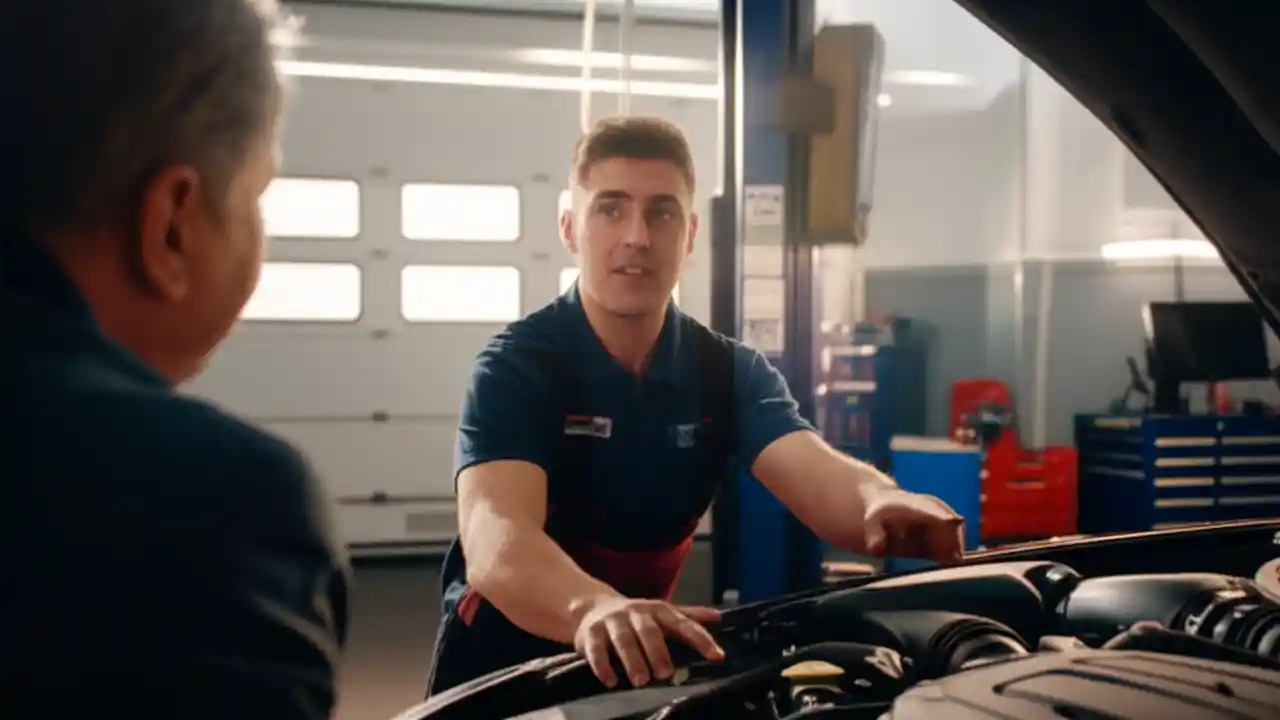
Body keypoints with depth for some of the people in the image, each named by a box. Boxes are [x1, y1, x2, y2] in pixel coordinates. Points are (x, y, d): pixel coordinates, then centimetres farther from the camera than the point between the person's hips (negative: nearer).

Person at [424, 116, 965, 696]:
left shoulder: (730, 372, -4)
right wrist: (595, 608, -53)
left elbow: (819, 475, -21)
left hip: (646, 663, 3)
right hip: (500, 658, -3)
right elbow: (494, 540, -34)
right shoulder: (516, 366, -17)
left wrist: (882, 505, -44)